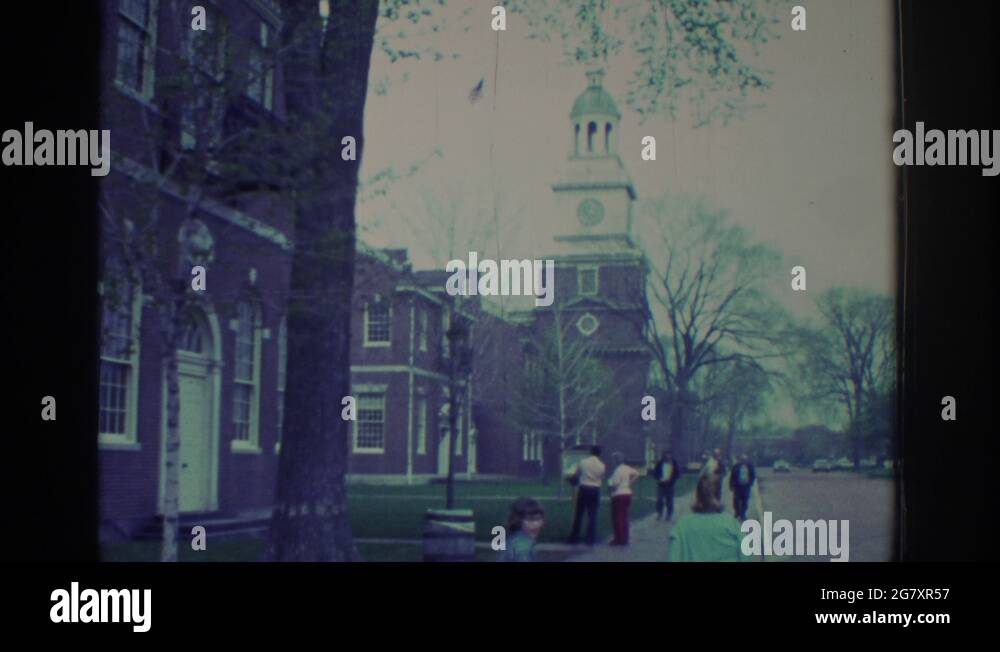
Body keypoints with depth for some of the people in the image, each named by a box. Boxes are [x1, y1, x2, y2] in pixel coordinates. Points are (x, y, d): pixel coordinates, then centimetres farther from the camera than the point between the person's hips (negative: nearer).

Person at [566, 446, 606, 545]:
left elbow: (575, 474, 2)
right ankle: (590, 539, 1)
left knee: (578, 514, 9)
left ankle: (574, 538, 12)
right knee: (592, 516, 4)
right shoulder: (601, 465, -3)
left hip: (583, 489, 0)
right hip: (595, 490, 0)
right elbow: (602, 478, 6)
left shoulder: (583, 462, -4)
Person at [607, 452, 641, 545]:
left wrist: (609, 482, -2)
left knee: (617, 518, -2)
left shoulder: (618, 470, -18)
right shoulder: (627, 469, 7)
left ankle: (619, 539, -2)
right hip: (627, 494, 8)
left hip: (619, 495, -8)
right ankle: (624, 539, 16)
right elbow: (636, 473, 20)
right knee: (624, 518, 12)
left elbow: (614, 484, -23)